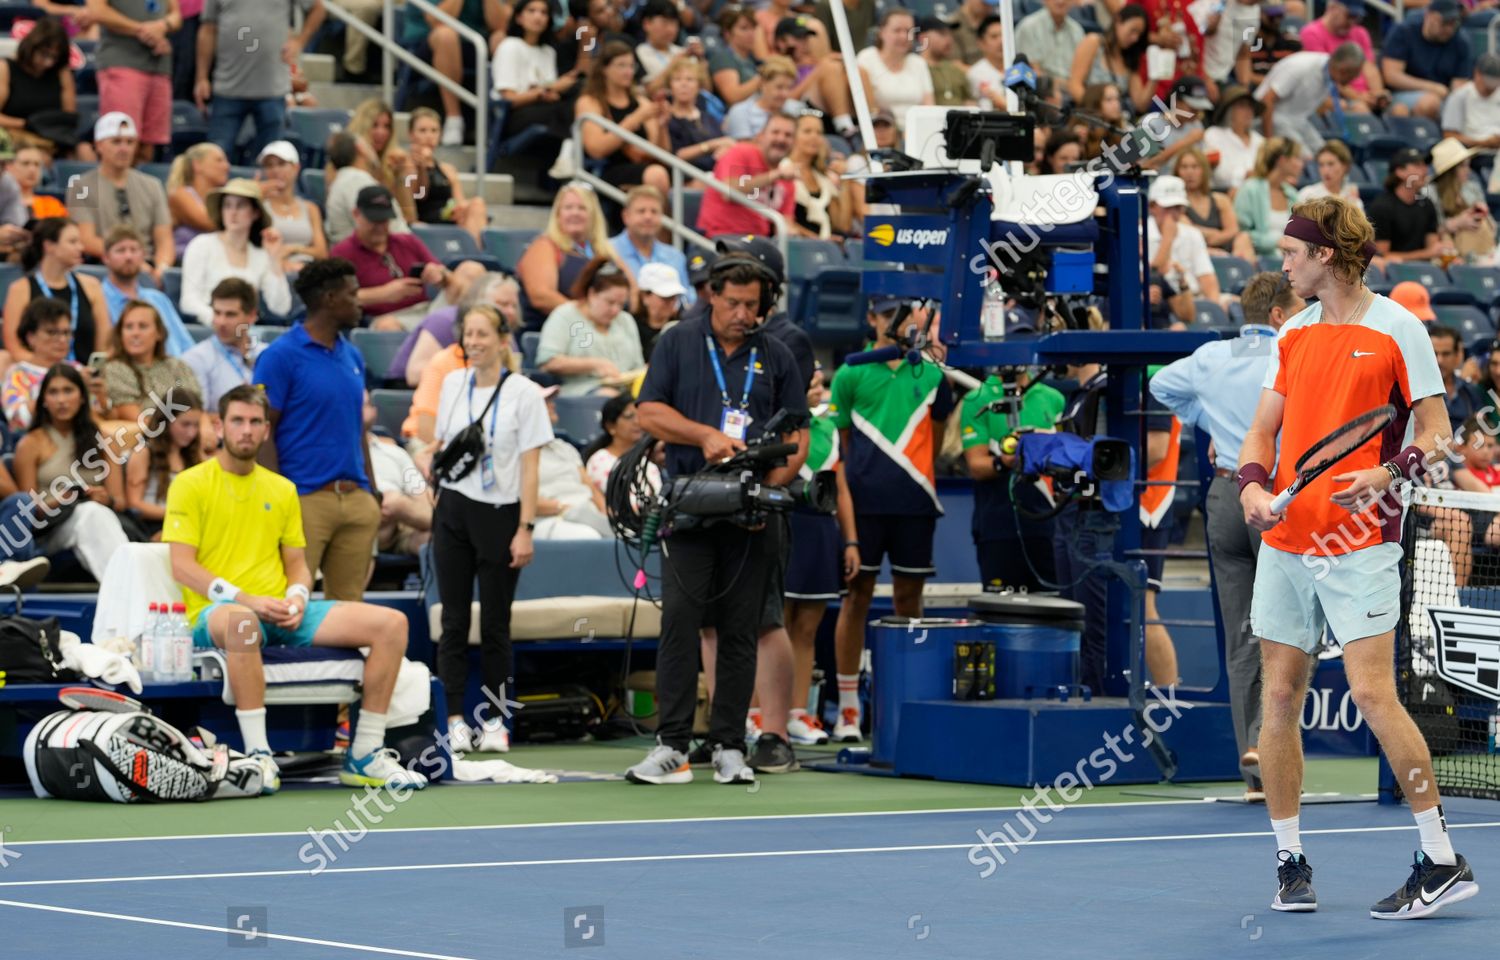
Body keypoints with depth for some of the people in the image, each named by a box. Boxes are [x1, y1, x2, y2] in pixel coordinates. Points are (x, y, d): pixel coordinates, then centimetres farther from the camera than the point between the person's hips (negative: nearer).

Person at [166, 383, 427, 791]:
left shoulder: (282, 490, 19)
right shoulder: (190, 484, 2)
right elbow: (182, 567, -7)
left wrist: (296, 597, -4)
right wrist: (245, 599, -18)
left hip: (282, 614, 6)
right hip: (214, 613, -6)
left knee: (391, 623, -12)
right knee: (241, 622, -46)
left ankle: (365, 756, -9)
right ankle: (258, 755, -41)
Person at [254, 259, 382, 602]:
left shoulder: (352, 356, 15)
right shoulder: (281, 355, -5)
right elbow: (264, 431, -7)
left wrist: (372, 493, 15)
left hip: (356, 499, 7)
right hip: (306, 499, -7)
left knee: (348, 605, 7)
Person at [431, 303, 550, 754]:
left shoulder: (524, 392, -5)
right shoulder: (452, 383, 8)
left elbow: (530, 466, -7)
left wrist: (525, 529, -12)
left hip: (499, 514, -4)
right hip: (453, 509, 4)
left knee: (495, 622, 1)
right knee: (454, 620, 1)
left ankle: (495, 721, 8)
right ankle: (455, 720, 2)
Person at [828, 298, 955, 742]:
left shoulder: (931, 375, 9)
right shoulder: (850, 373, 4)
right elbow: (842, 439, 10)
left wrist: (914, 479, 13)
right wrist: (862, 477, 8)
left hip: (915, 504, 1)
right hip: (864, 501, -1)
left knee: (909, 598, 5)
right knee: (857, 595, 1)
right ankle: (848, 707, 5)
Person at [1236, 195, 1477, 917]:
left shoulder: (1397, 329, -4)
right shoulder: (1293, 334, 14)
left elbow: (1434, 430, -4)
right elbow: (1264, 428, 16)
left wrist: (1389, 474, -23)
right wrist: (1253, 486, -5)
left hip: (1359, 544, -6)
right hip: (1284, 537, 6)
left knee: (1372, 692, -13)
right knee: (1279, 696, 4)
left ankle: (1443, 861, -6)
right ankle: (1290, 863, 14)